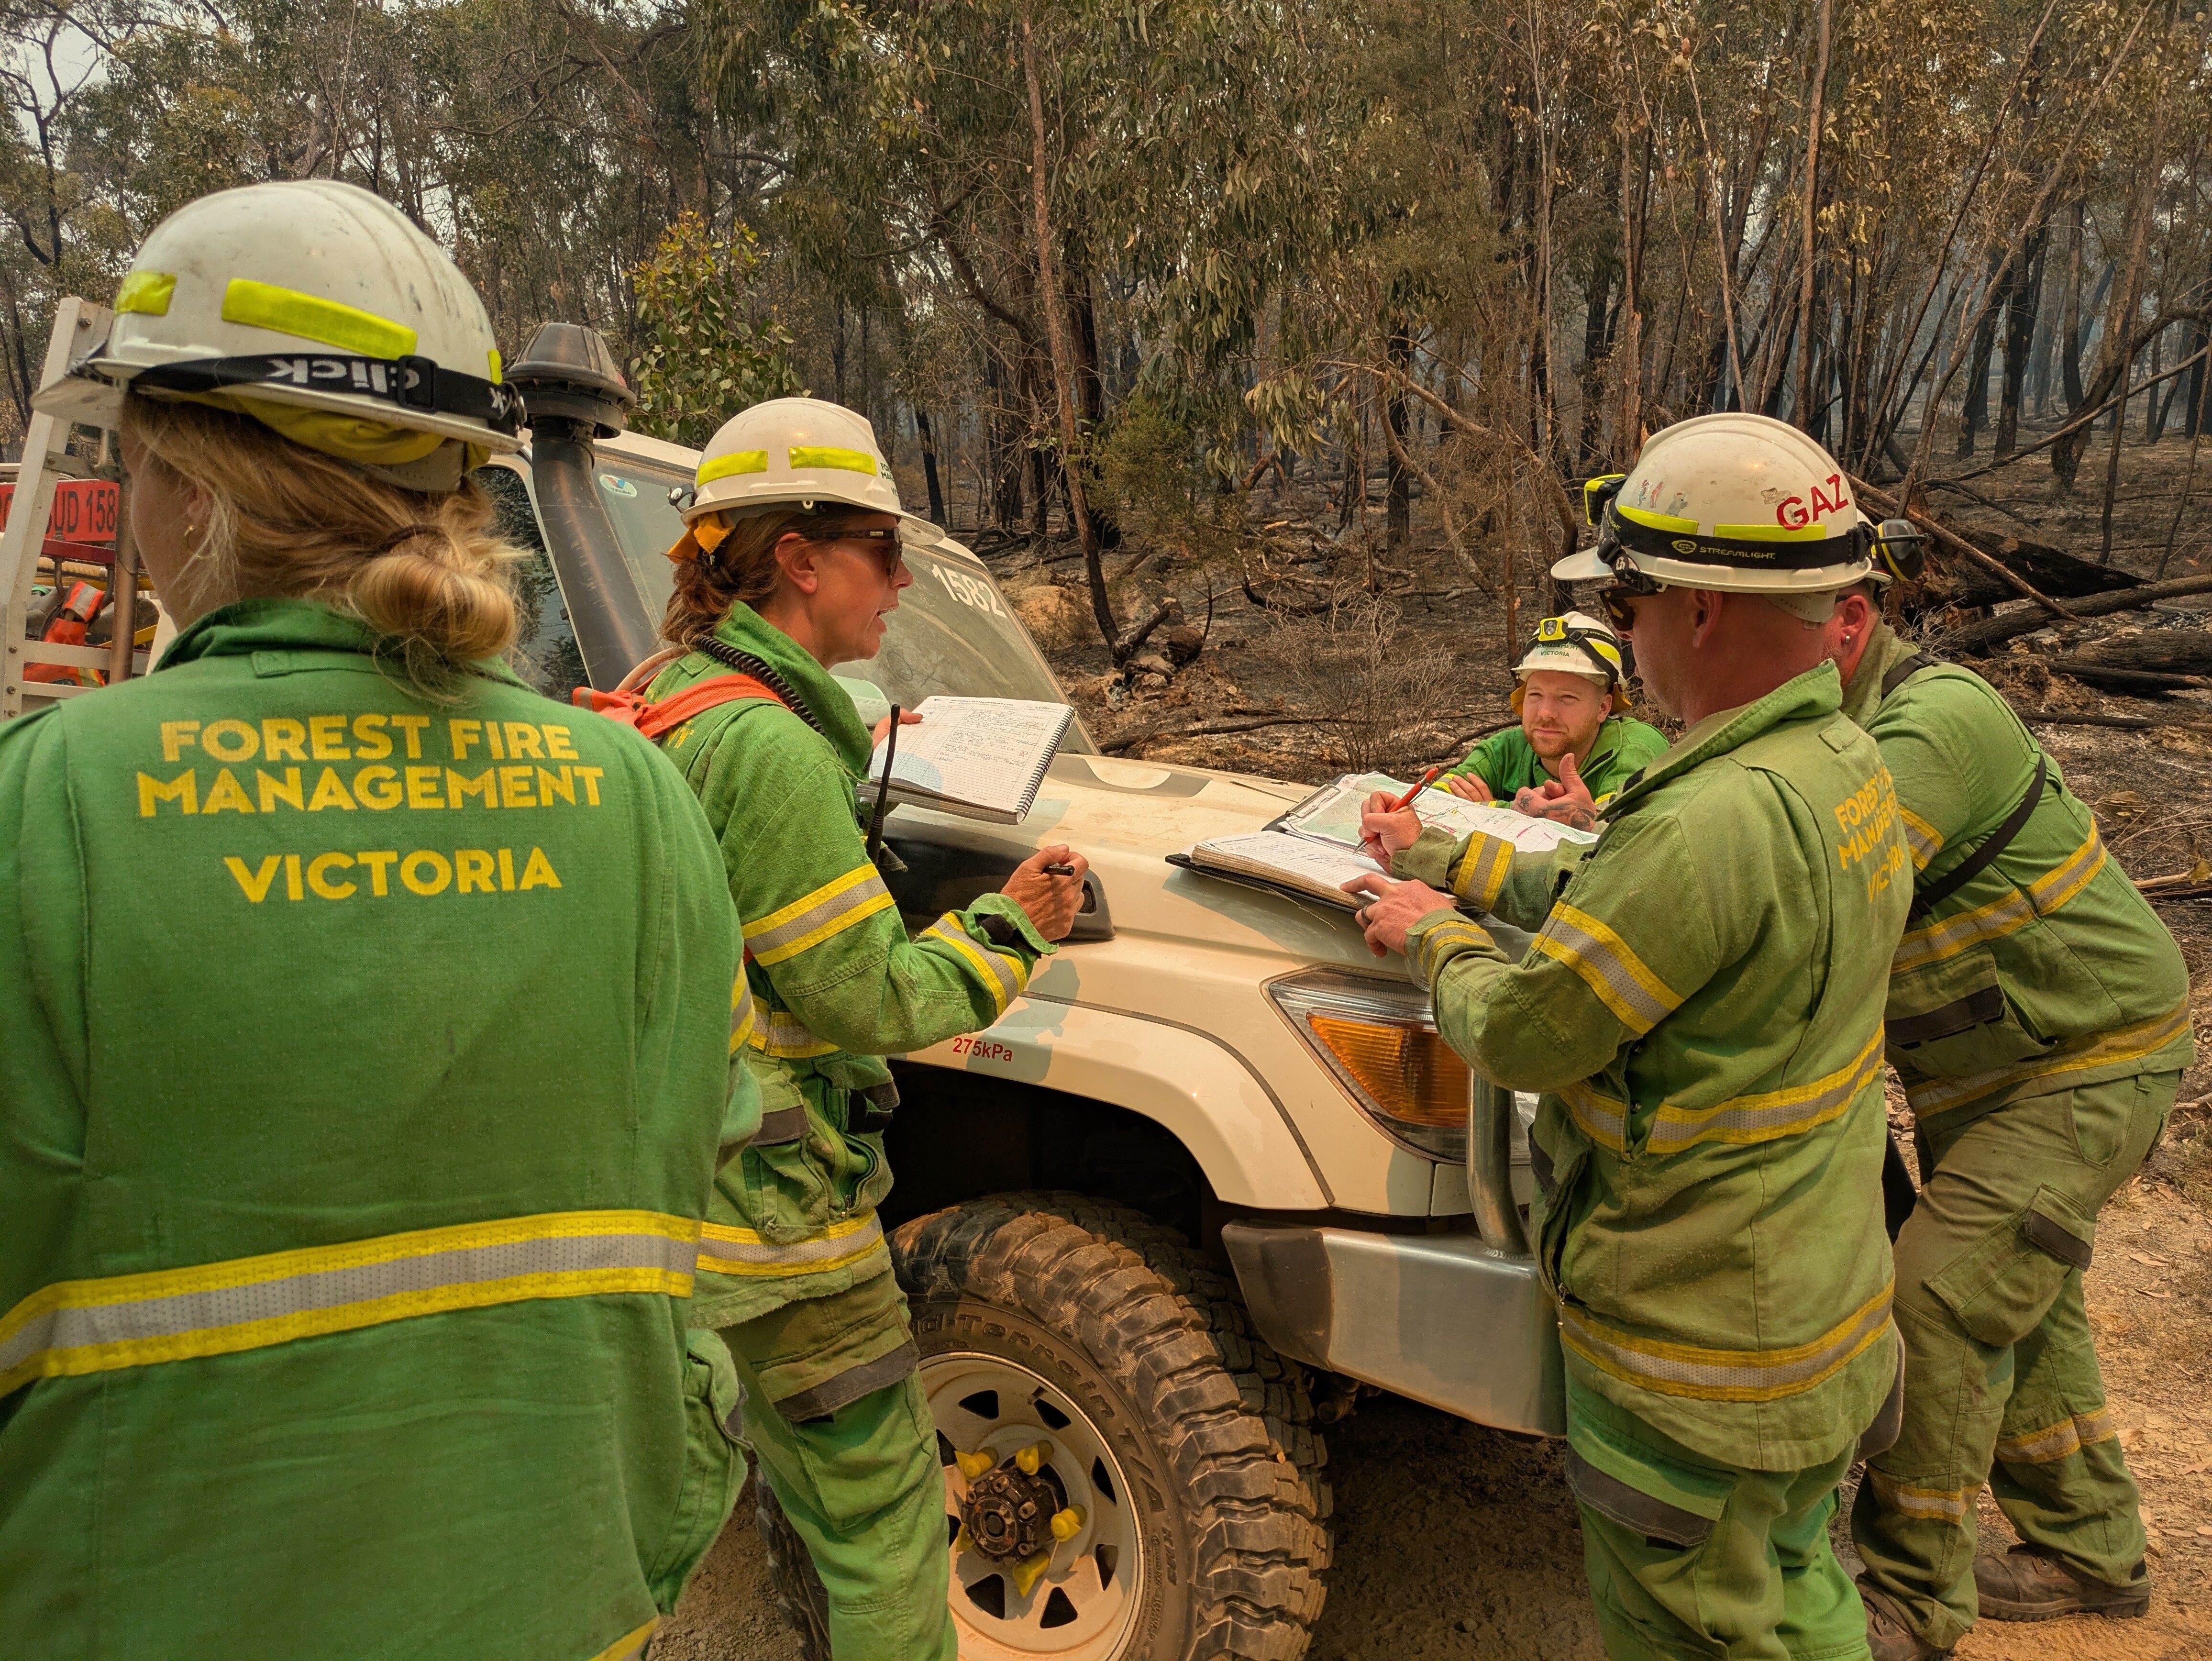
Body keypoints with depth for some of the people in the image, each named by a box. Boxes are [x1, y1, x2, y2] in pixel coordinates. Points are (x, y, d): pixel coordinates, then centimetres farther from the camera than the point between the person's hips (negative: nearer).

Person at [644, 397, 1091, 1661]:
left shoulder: (677, 706, 10)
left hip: (671, 1186, 10)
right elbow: (867, 1000, -19)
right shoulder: (766, 745, -21)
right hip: (772, 1219, -10)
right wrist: (1009, 931, -5)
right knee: (889, 1519, 7)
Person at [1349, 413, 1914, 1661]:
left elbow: (1518, 1036, -23)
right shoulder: (1845, 764, 0)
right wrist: (1445, 859, 13)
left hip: (1703, 1345, -9)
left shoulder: (1721, 820, -33)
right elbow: (1609, 901, 10)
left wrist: (1436, 937, -4)